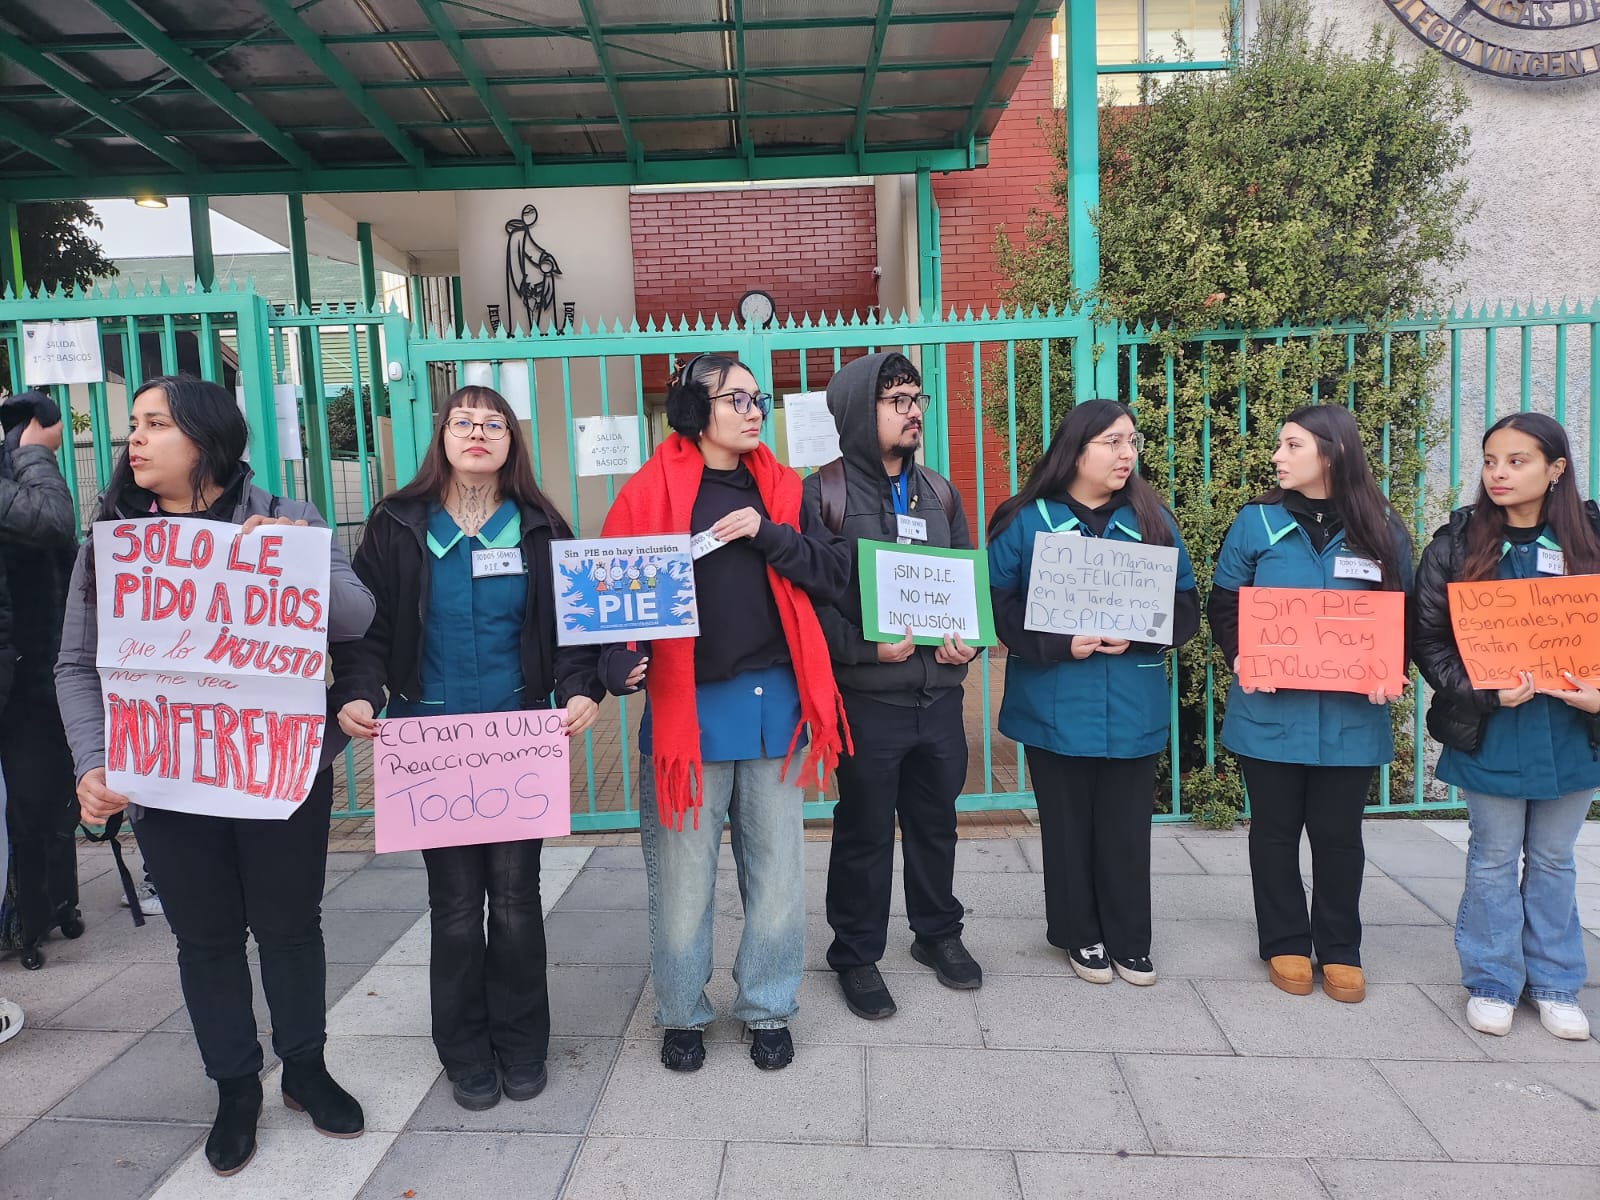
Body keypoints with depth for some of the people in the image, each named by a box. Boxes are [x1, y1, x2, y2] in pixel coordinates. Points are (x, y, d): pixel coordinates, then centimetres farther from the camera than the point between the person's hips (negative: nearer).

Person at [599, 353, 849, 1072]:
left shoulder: (779, 489, 9)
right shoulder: (650, 493, -1)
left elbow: (833, 575, 1)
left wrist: (768, 535, -13)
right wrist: (620, 664, -21)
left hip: (775, 703, 3)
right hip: (687, 709, -3)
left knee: (777, 872, 11)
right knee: (682, 877, 7)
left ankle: (768, 1010, 31)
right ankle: (682, 1015, 29)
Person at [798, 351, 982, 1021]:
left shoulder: (939, 492, 12)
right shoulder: (824, 494, -5)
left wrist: (969, 639, -2)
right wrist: (866, 648, -21)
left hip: (940, 692, 5)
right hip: (867, 697, -5)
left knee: (936, 821, 18)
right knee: (865, 833, 7)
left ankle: (937, 933, 38)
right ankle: (856, 955, 25)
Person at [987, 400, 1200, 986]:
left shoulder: (1153, 520, 6)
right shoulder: (1027, 521, -2)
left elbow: (1186, 605, 7)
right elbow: (998, 606, -6)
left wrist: (1139, 636, -12)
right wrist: (1060, 646, -17)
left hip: (1132, 707, 2)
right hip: (1055, 707, -2)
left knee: (1126, 827, 9)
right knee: (1067, 824, 10)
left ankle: (1129, 942, 27)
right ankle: (1080, 935, 28)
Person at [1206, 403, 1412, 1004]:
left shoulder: (1381, 527, 1)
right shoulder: (1257, 521, -1)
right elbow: (1223, 605, 2)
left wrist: (1391, 671, -10)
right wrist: (1241, 658, -15)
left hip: (1351, 714, 0)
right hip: (1269, 708, 0)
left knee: (1338, 833, 11)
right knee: (1276, 828, 11)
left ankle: (1340, 950, 28)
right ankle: (1285, 943, 27)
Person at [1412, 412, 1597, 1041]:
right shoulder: (1457, 543, -5)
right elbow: (1427, 636, -7)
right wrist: (1483, 693, -18)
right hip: (1489, 734, -1)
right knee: (1494, 861, 10)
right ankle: (1492, 983, 25)